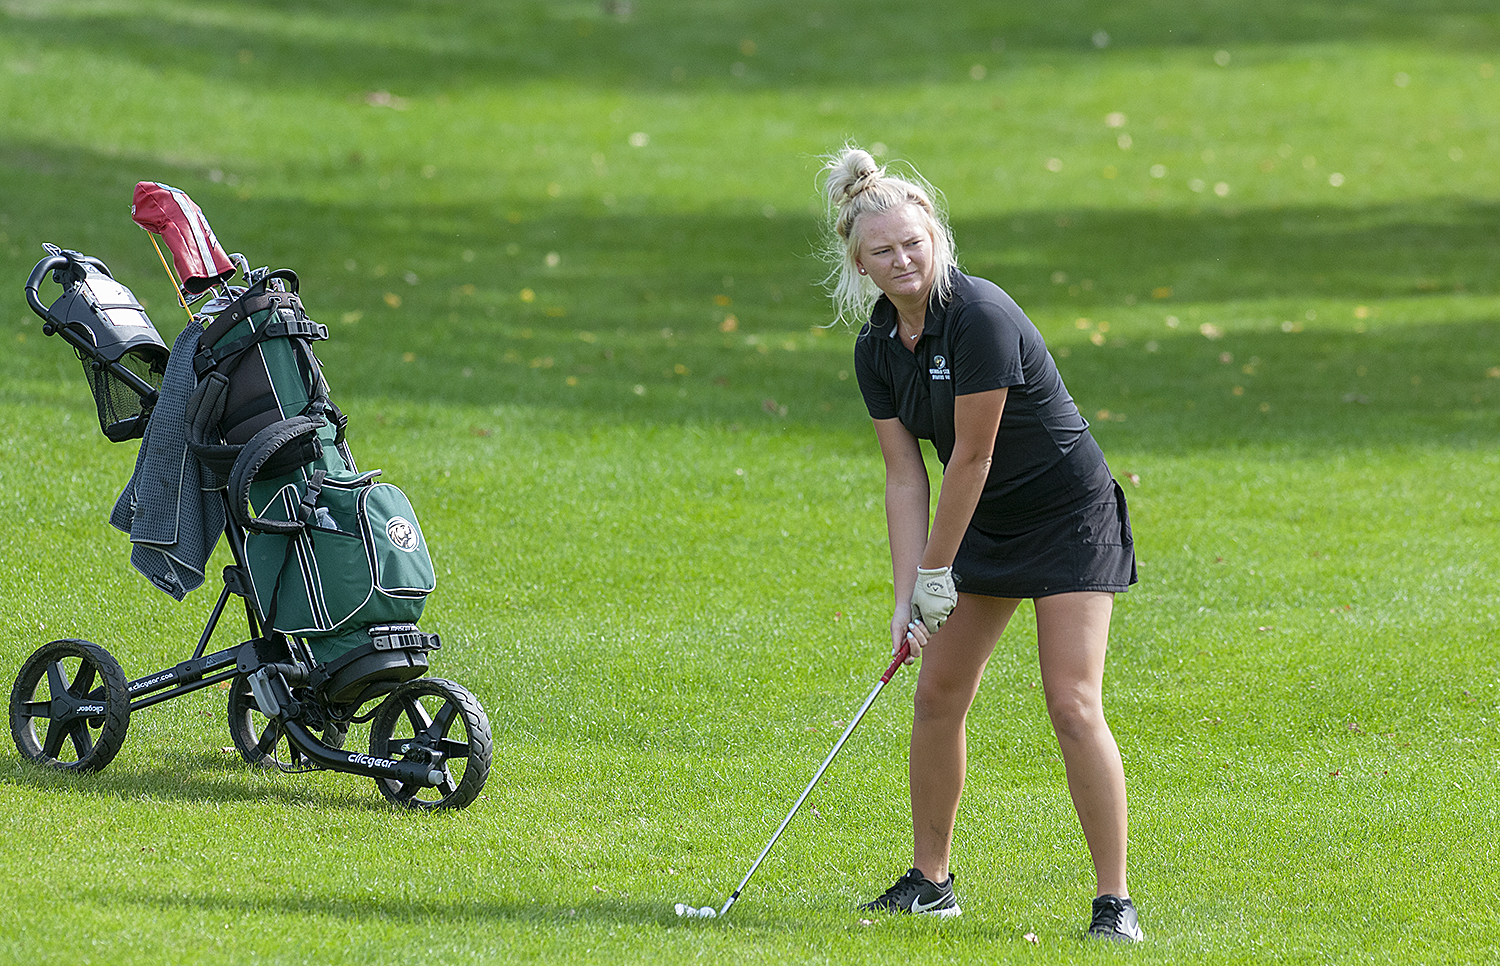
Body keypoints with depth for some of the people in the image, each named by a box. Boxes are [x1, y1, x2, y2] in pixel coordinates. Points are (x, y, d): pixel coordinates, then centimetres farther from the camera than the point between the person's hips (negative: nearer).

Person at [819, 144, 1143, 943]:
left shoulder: (978, 316, -26)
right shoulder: (876, 348, -1)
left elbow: (971, 457, -23)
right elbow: (905, 475, -1)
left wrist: (936, 573, -16)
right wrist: (907, 596, -9)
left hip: (1069, 515, -8)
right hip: (986, 524, 8)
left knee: (1073, 704, -16)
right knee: (937, 693, 9)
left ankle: (1115, 900, -13)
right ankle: (930, 880, 22)